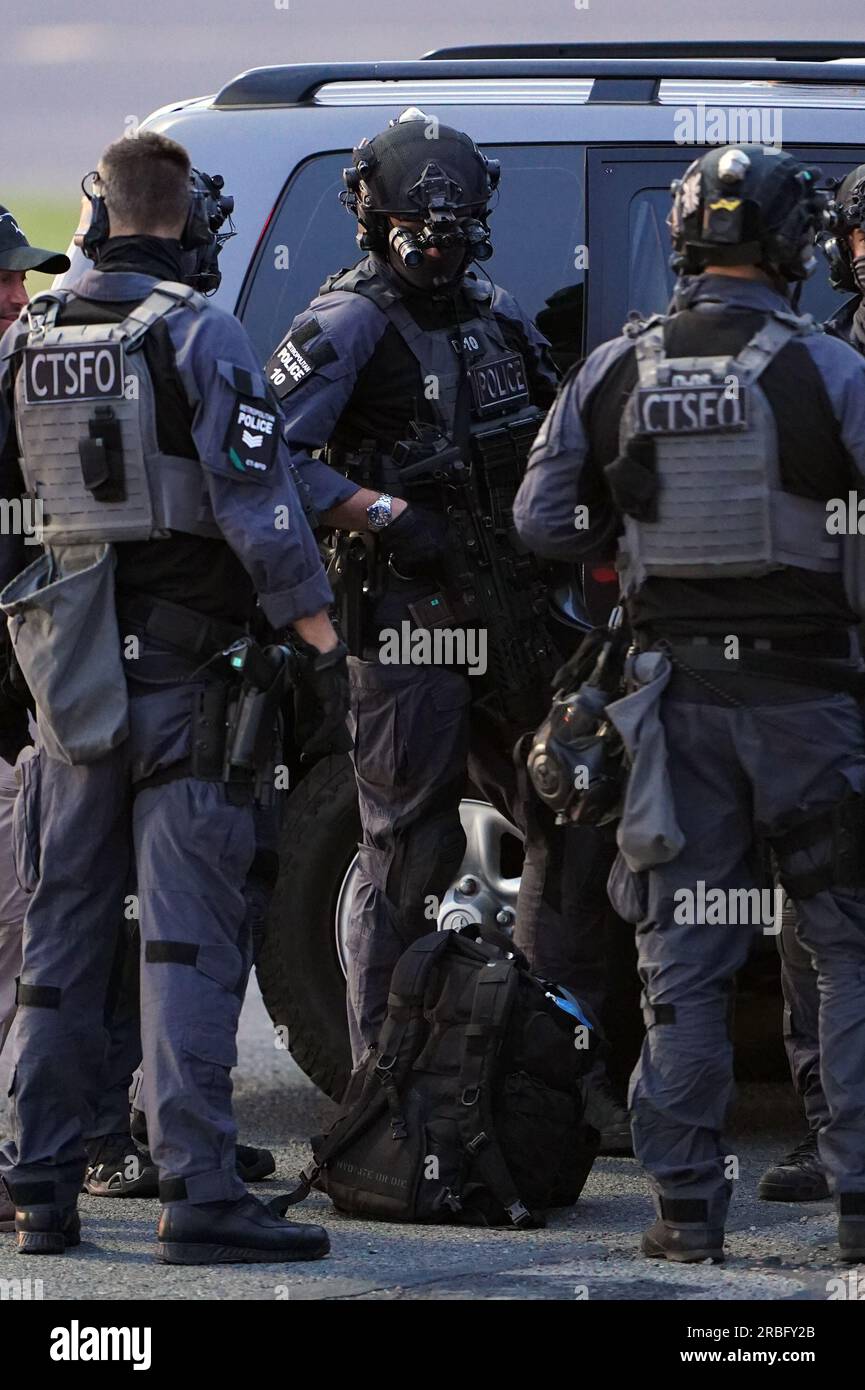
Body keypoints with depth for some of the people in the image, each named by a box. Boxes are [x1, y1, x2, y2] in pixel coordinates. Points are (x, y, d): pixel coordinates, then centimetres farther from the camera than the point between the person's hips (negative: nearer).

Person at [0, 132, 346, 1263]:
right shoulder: (198, 335, -10)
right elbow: (258, 503, -16)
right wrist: (320, 642, -12)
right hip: (189, 665, -5)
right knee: (190, 933, -8)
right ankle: (198, 1192, -13)